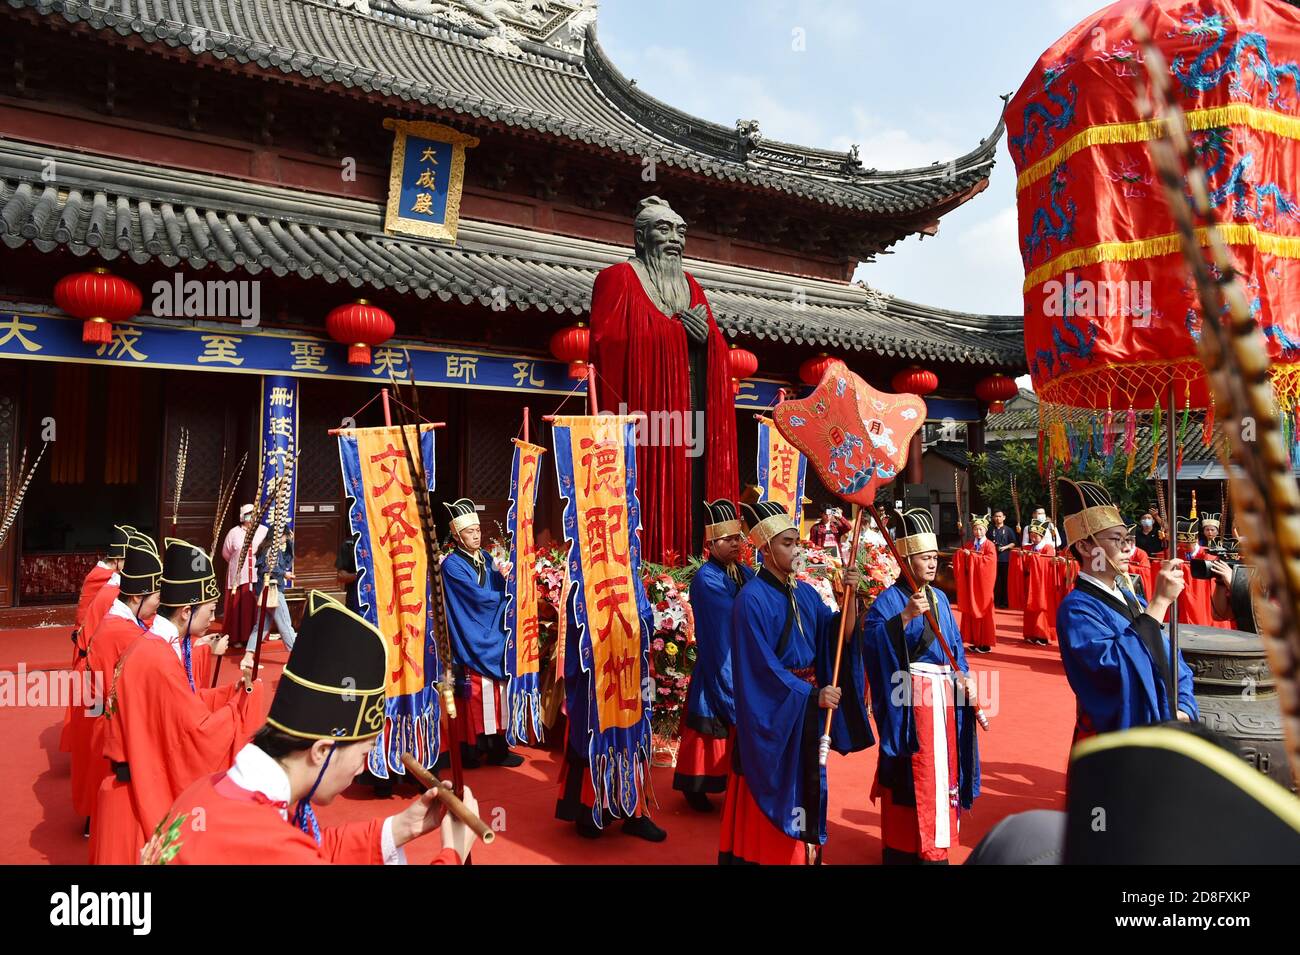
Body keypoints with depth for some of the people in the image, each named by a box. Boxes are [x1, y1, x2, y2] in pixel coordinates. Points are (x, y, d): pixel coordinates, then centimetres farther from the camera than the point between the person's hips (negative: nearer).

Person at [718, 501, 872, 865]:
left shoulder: (806, 593, 5)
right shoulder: (752, 598, -17)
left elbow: (840, 636, 2)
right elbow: (762, 665, -20)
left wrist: (849, 596, -12)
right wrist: (812, 695, -20)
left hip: (806, 709, 7)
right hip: (772, 711, -7)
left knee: (805, 785, 17)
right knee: (773, 790, 4)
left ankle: (805, 851, 31)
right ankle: (766, 855, 19)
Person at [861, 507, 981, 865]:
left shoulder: (939, 598, 12)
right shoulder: (889, 599, -10)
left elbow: (955, 645, 18)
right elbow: (872, 639, -26)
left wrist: (964, 675, 3)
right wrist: (905, 616, -36)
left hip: (945, 696, 7)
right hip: (909, 699, -7)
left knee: (941, 767, 13)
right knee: (911, 775, -3)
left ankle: (934, 848, 27)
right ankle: (903, 851, 10)